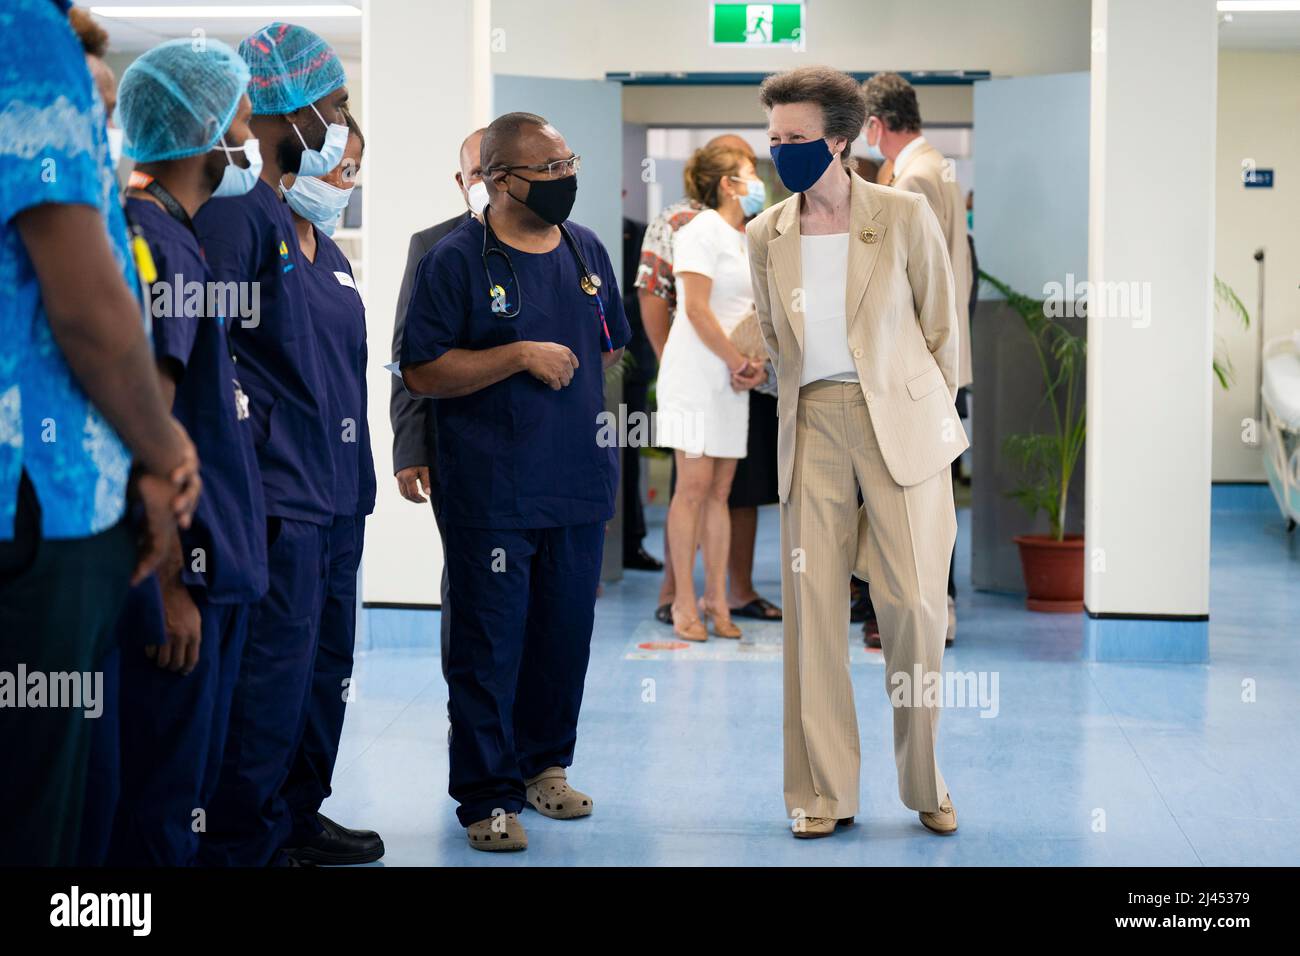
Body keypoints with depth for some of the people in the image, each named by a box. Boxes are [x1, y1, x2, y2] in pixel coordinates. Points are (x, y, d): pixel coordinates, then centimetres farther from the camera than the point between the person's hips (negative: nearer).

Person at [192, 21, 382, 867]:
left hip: (302, 489, 10)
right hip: (269, 492, -10)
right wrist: (257, 436, -18)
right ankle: (243, 846, 6)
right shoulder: (236, 210, -15)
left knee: (293, 674, 16)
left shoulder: (275, 208, 16)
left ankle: (275, 824, 27)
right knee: (269, 680, -4)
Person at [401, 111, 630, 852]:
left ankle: (546, 764, 29)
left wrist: (566, 374, 9)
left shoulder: (587, 250, 11)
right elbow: (422, 372, -13)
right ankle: (488, 796, 8)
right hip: (492, 491, -5)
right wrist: (519, 356, -17)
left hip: (580, 483, 6)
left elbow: (611, 347, 24)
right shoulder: (458, 259, -7)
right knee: (490, 643, -1)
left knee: (567, 634, 12)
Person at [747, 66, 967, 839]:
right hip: (812, 426, 3)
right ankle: (825, 791, 7)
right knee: (812, 599, -2)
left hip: (900, 421, -2)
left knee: (915, 601, -3)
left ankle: (928, 783, 13)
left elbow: (942, 325, 6)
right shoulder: (767, 234, 6)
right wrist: (801, 410, 12)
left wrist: (928, 412, 8)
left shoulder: (905, 215, -2)